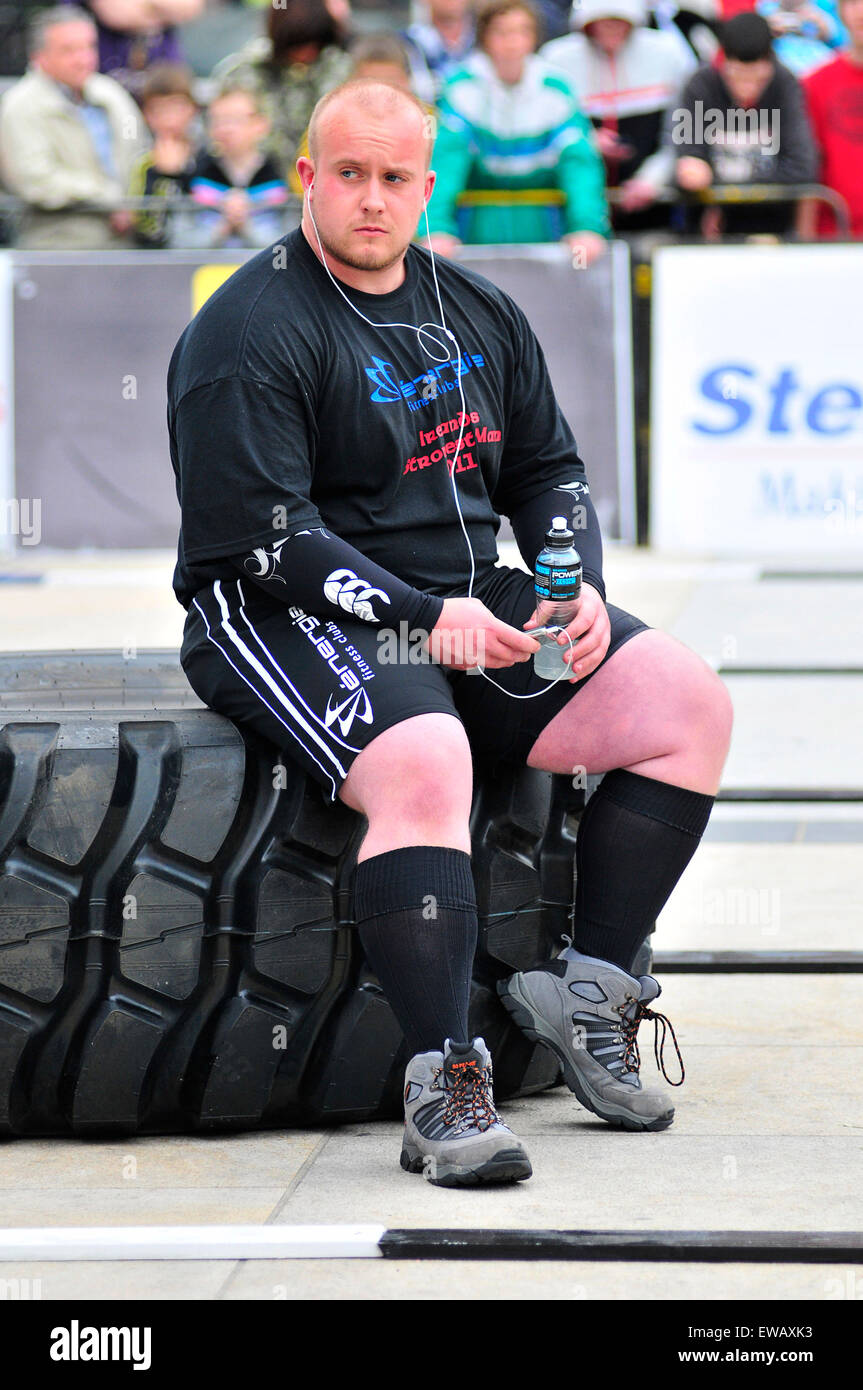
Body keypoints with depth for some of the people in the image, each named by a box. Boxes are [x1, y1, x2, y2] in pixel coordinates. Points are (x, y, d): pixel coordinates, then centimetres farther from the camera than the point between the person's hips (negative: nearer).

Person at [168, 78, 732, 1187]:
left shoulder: (477, 314, 14)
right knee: (424, 763, -37)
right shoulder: (252, 333, -11)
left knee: (688, 705, -7)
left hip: (471, 605, 8)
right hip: (294, 623, -7)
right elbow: (257, 536, -17)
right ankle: (444, 1082, -33)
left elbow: (548, 468, 21)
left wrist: (578, 589, 1)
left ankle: (586, 990, -2)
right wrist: (423, 618, -22)